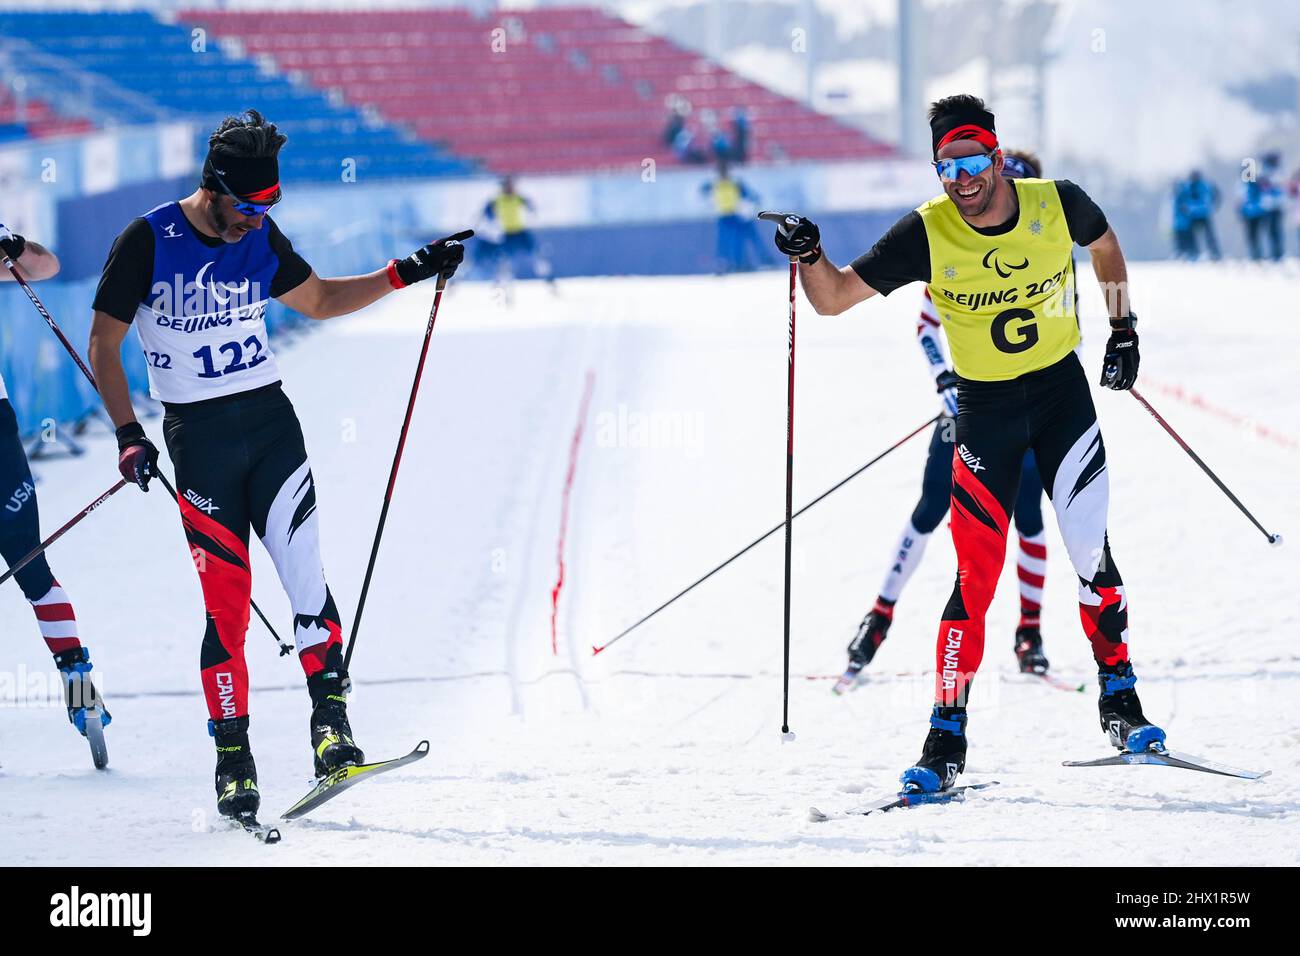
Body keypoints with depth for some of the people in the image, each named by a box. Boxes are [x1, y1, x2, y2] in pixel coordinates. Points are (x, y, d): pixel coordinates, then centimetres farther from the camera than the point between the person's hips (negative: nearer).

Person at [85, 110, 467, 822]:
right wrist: (127, 434, -13)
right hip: (198, 439, -3)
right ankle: (232, 757, 3)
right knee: (226, 601, -5)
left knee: (305, 578, -13)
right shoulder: (148, 242, -8)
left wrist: (407, 274, 15)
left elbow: (319, 300, 23)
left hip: (271, 422, 3)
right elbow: (103, 343, -3)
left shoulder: (260, 241, 6)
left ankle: (331, 720, -12)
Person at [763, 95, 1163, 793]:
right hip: (984, 412, -1)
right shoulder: (927, 234, -14)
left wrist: (1123, 329, 11)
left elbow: (1106, 246, 14)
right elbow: (833, 298, -12)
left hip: (1064, 393, 1)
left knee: (1091, 555, -3)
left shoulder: (1057, 206, -10)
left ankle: (1119, 698, 17)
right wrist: (807, 254, -31)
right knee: (976, 575, -8)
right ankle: (947, 738, -4)